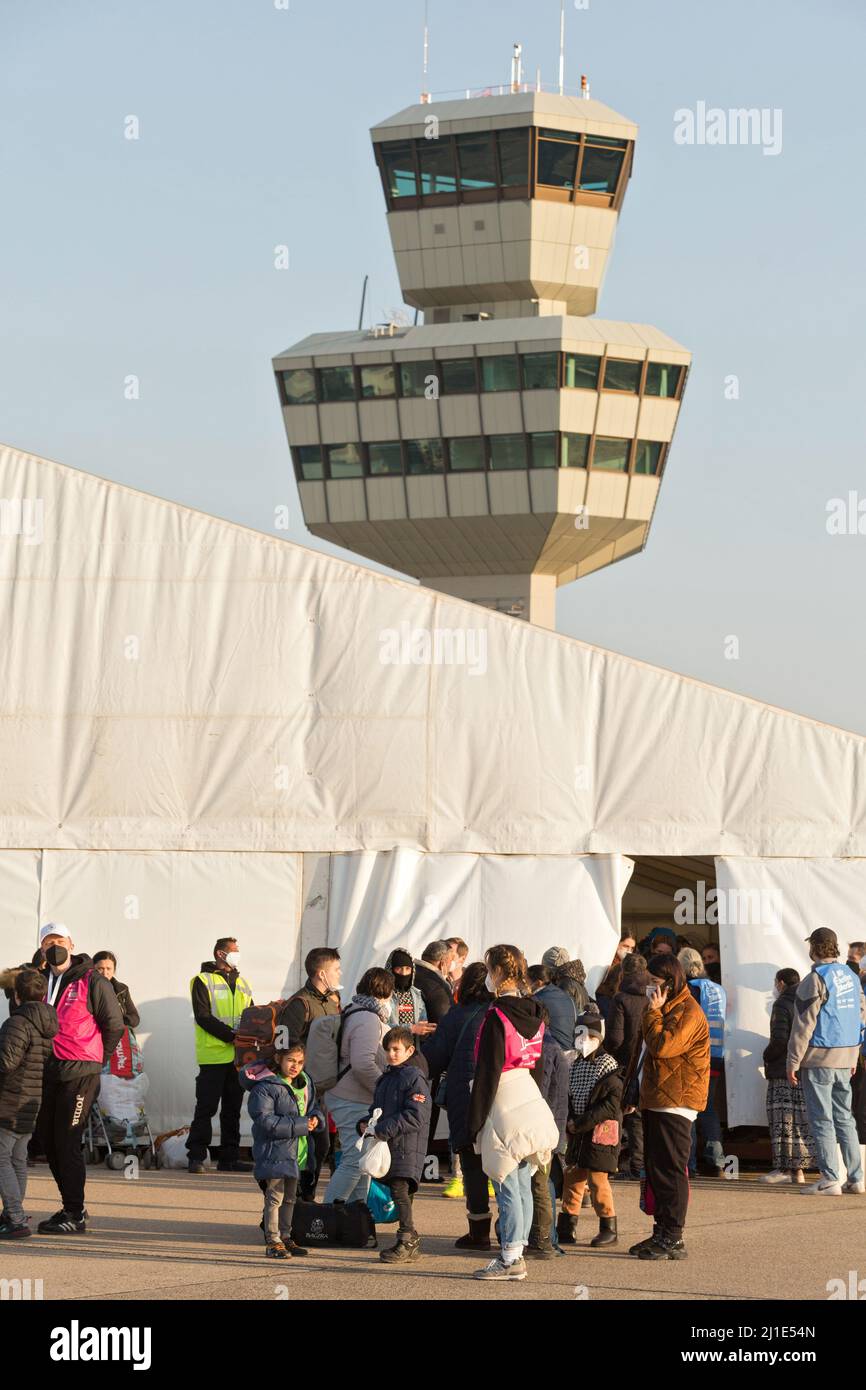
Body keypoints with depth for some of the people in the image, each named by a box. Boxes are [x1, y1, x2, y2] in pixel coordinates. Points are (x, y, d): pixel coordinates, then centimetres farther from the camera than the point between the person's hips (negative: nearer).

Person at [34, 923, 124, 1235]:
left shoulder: (92, 982, -6)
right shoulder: (42, 982, 11)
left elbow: (115, 1025, -2)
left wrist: (95, 1060, 3)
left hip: (80, 1072, -7)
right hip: (49, 1073, 7)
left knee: (67, 1142, -8)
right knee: (47, 1139, 10)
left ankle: (74, 1216, -3)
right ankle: (72, 1206, 23)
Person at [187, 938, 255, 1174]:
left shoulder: (242, 983, 19)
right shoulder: (203, 981, -2)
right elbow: (203, 1017, -11)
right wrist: (231, 1036, -19)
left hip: (238, 1056, 6)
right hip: (213, 1055, -6)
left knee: (233, 1108, 8)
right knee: (206, 1107, -6)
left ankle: (229, 1157, 13)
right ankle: (196, 1156, -2)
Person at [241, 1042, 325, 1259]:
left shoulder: (305, 1083, 8)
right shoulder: (265, 1087, -16)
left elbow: (313, 1107, 22)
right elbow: (265, 1121, -23)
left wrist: (316, 1118, -4)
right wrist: (300, 1125, -22)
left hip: (296, 1152, 8)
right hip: (274, 1151, -8)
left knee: (290, 1197, 17)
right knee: (275, 1197, -5)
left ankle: (285, 1237, 28)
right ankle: (273, 1242, 2)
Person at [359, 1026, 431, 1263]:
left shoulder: (415, 1078, -9)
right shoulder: (386, 1078, 20)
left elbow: (415, 1117, -16)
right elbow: (377, 1108, 28)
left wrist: (383, 1129, -19)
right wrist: (366, 1123, 6)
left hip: (408, 1146, -9)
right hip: (388, 1146, 9)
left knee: (400, 1190, -15)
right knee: (398, 1192, 11)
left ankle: (407, 1241, -12)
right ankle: (410, 1244, 17)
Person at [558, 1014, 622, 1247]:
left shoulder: (607, 1065, -10)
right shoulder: (576, 1064, 12)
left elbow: (611, 1105, -16)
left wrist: (580, 1123, -17)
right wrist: (570, 1121, -1)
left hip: (601, 1132, -7)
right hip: (578, 1133, 7)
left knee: (597, 1179, -6)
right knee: (572, 1178, 8)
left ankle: (609, 1229, 5)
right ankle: (567, 1229, 14)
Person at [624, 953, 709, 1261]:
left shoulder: (688, 1012, -14)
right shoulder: (665, 1008, 21)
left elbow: (662, 1046, -25)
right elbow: (648, 1049, 30)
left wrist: (653, 1012, -15)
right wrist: (630, 1080, 25)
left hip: (674, 1104, -11)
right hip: (655, 1101, 11)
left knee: (669, 1169, -9)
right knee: (655, 1169, 12)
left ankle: (673, 1238, -7)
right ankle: (662, 1233, 19)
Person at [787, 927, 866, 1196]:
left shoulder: (816, 979, -12)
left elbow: (804, 1024, -14)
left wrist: (793, 1061, -10)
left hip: (819, 1058, -7)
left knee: (821, 1120, -4)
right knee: (844, 1118, 13)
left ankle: (829, 1179, -6)